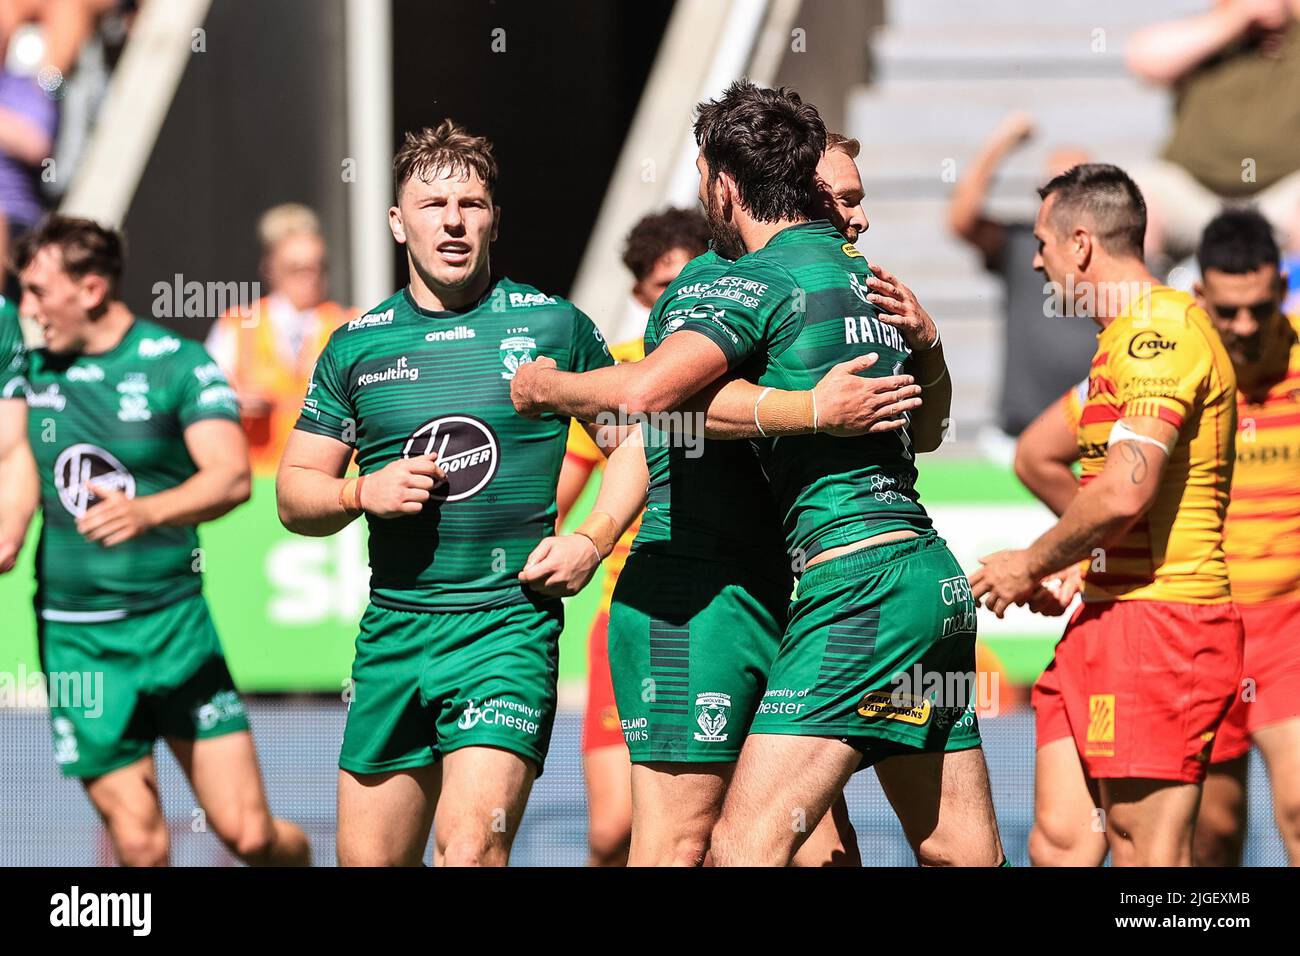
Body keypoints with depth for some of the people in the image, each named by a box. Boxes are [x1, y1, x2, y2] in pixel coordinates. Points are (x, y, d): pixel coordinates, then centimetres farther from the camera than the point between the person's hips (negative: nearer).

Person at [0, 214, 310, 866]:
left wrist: (146, 511, -36)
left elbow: (231, 476, -19)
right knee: (140, 845, -6)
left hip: (175, 624, -2)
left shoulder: (180, 365, -5)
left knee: (246, 833, -5)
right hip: (75, 639, 2)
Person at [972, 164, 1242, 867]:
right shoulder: (1122, 337, 21)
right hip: (1103, 624, 10)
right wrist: (1077, 572, 18)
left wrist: (1033, 565, -10)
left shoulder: (1159, 329, -13)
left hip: (1156, 622, -10)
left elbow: (1127, 489, -24)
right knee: (1057, 840, 6)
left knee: (1149, 854, -8)